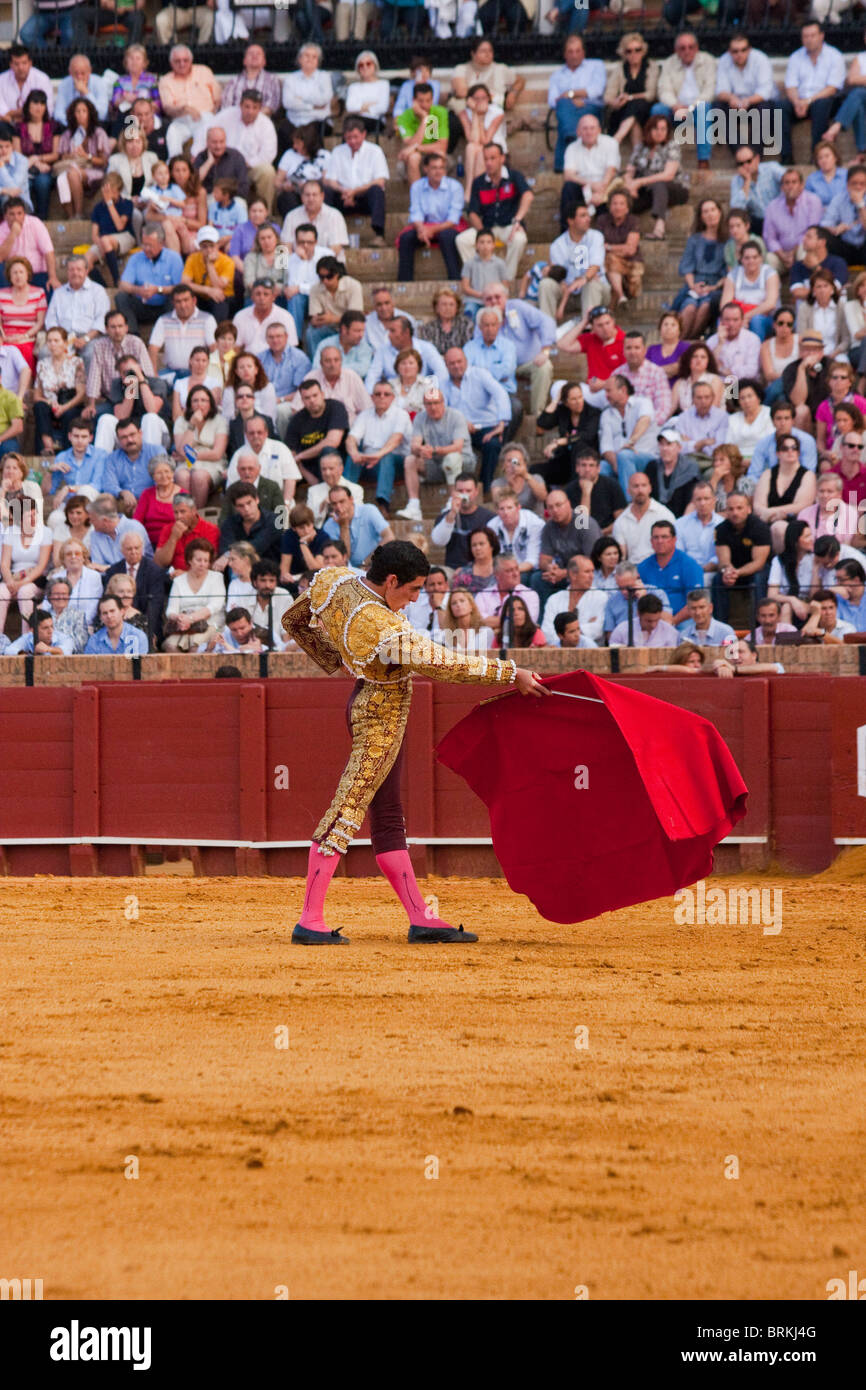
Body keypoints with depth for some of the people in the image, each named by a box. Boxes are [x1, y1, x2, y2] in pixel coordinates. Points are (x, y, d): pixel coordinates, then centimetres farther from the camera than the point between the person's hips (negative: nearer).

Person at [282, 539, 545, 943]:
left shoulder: (334, 583, -4)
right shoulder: (384, 629, -28)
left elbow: (294, 622, 12)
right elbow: (445, 664, -26)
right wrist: (511, 674, -20)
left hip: (365, 702, 10)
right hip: (382, 716, -10)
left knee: (387, 819, 12)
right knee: (347, 812, -7)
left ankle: (420, 918, 17)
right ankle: (309, 921, -6)